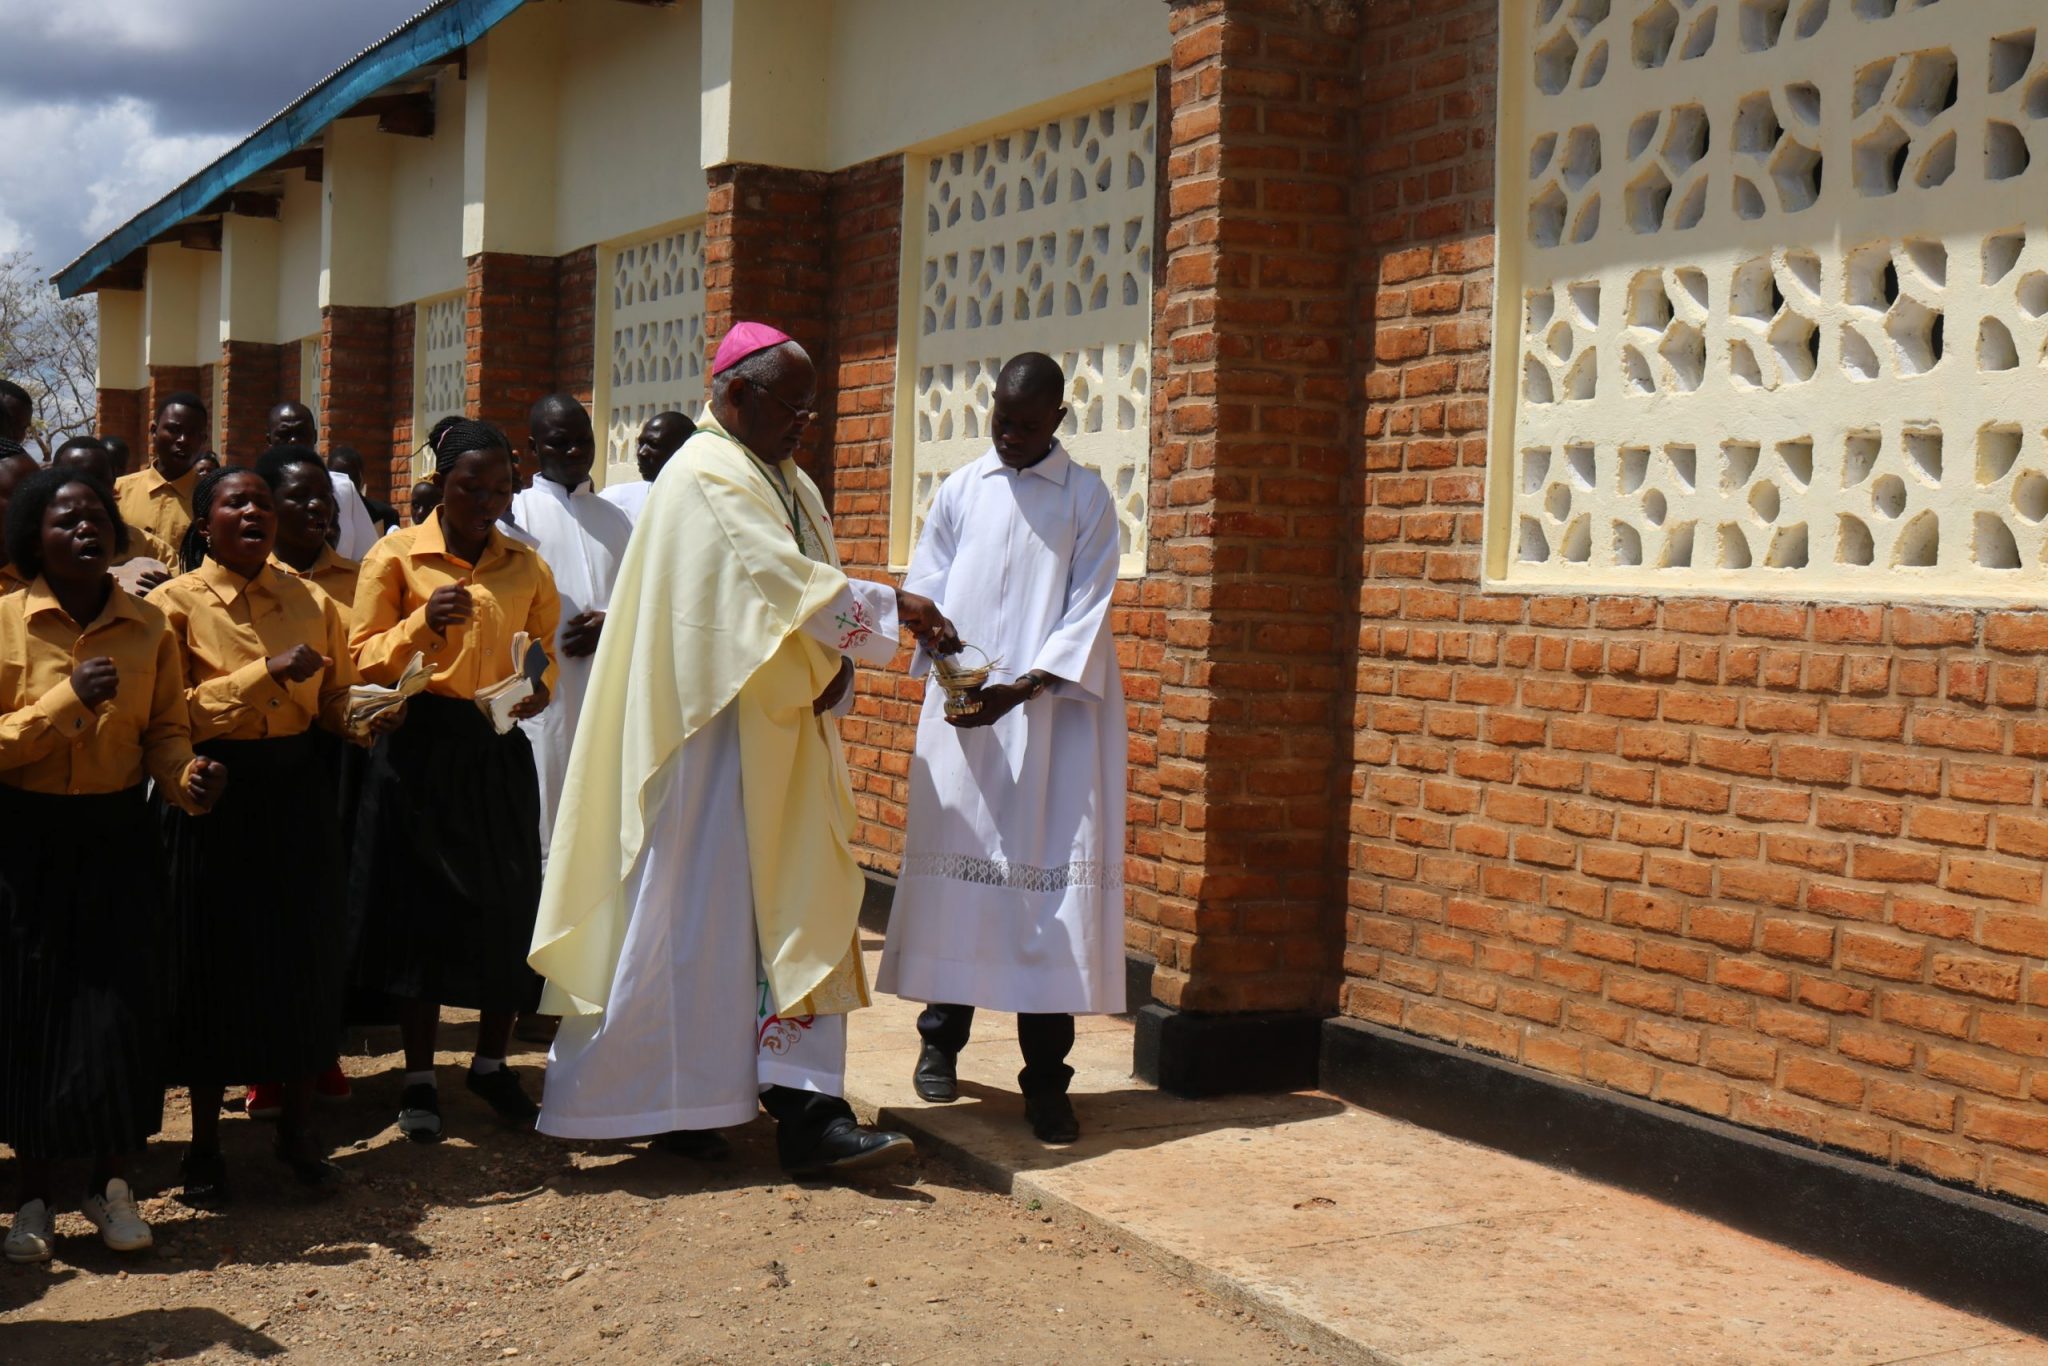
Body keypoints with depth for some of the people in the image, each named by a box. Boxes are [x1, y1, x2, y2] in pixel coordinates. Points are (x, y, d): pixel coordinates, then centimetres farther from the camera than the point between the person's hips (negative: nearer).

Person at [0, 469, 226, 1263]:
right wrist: (69, 700, -20)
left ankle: (113, 1184, 18)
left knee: (121, 1010, -1)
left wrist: (189, 778, -14)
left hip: (118, 838, 2)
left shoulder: (148, 628, 2)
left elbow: (166, 732, 6)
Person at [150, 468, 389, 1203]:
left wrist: (367, 715, -8)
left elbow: (337, 696, 14)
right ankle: (205, 1142, 18)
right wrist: (268, 672, -20)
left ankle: (298, 1128, 24)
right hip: (217, 794, -4)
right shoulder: (176, 603, -4)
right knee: (216, 966, 3)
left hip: (300, 792, 4)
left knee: (305, 956, 8)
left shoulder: (311, 602, 9)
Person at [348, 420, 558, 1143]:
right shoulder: (396, 555, 0)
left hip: (499, 750, 3)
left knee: (509, 905, 4)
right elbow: (365, 657, -3)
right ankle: (420, 1078, 12)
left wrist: (539, 687, -2)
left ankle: (491, 1062, 24)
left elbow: (546, 650, 20)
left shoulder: (527, 567, 11)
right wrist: (424, 622, -20)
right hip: (421, 747, -3)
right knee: (422, 907, 0)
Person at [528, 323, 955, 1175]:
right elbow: (776, 578, -23)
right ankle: (670, 1103, 12)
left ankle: (807, 1112, 5)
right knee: (698, 908, -1)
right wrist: (891, 607, -21)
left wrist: (836, 668, -3)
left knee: (796, 910, 4)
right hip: (712, 733, -9)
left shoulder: (792, 485, 17)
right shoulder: (705, 478, -11)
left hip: (780, 737, 9)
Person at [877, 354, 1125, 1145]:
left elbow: (1087, 612, -3)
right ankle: (940, 1038, 21)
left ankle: (1045, 1080, -2)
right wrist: (949, 664, -14)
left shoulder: (1086, 498, 4)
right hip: (961, 712, 2)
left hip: (1053, 714, -2)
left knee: (1048, 881, -6)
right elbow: (925, 590, 6)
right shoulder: (960, 492, 10)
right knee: (952, 866, 4)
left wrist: (1019, 689, -17)